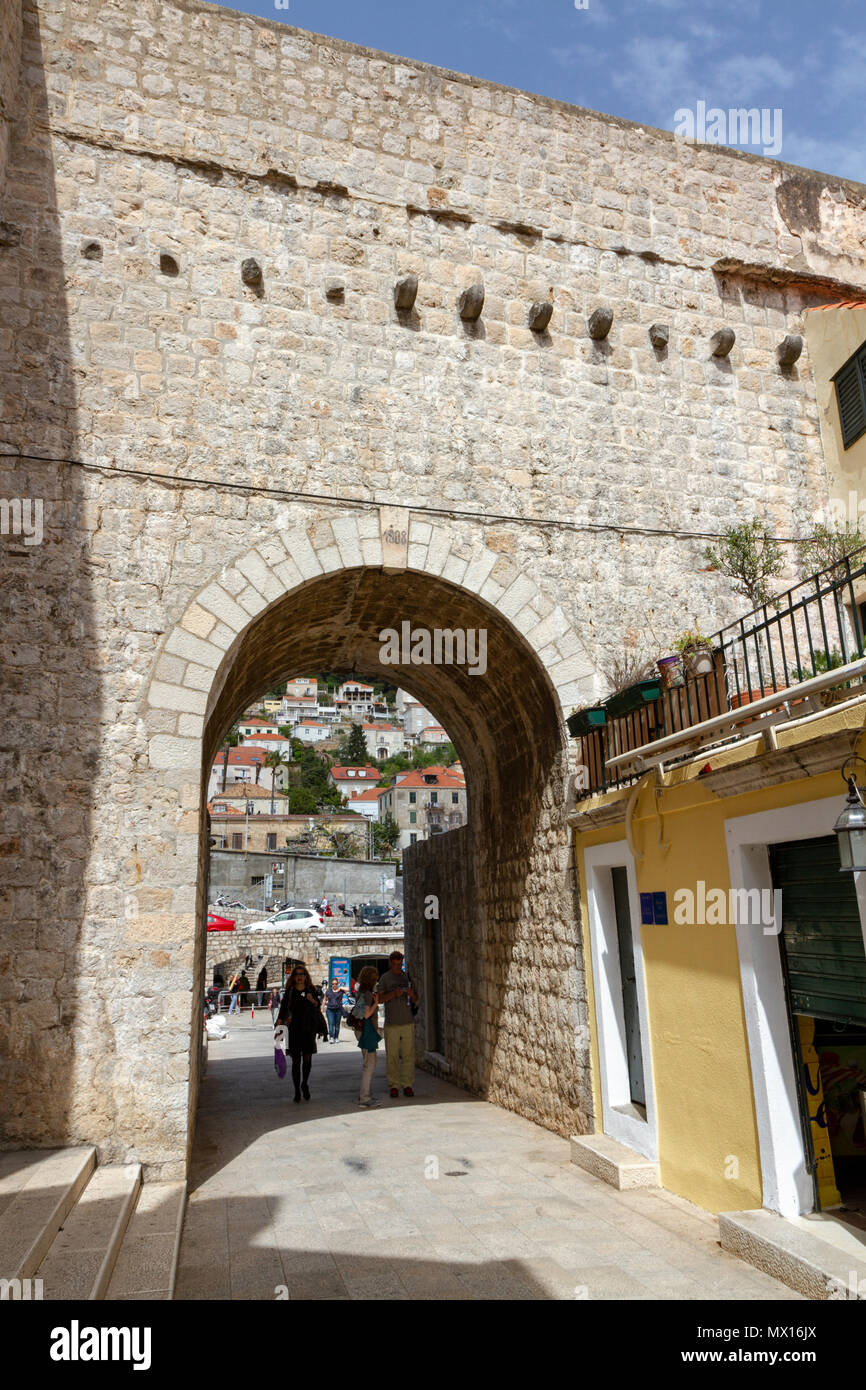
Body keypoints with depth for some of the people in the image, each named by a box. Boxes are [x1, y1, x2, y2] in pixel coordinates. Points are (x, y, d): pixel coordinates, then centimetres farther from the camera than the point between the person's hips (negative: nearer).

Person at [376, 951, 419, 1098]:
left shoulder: (407, 977, 12)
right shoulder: (384, 978, 3)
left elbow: (415, 1000, 16)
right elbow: (379, 999, -2)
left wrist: (411, 994, -6)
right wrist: (393, 994, -16)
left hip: (408, 1021, 2)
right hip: (391, 1023, -2)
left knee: (408, 1055, 1)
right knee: (392, 1055, -3)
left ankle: (407, 1085, 8)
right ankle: (393, 1086, 6)